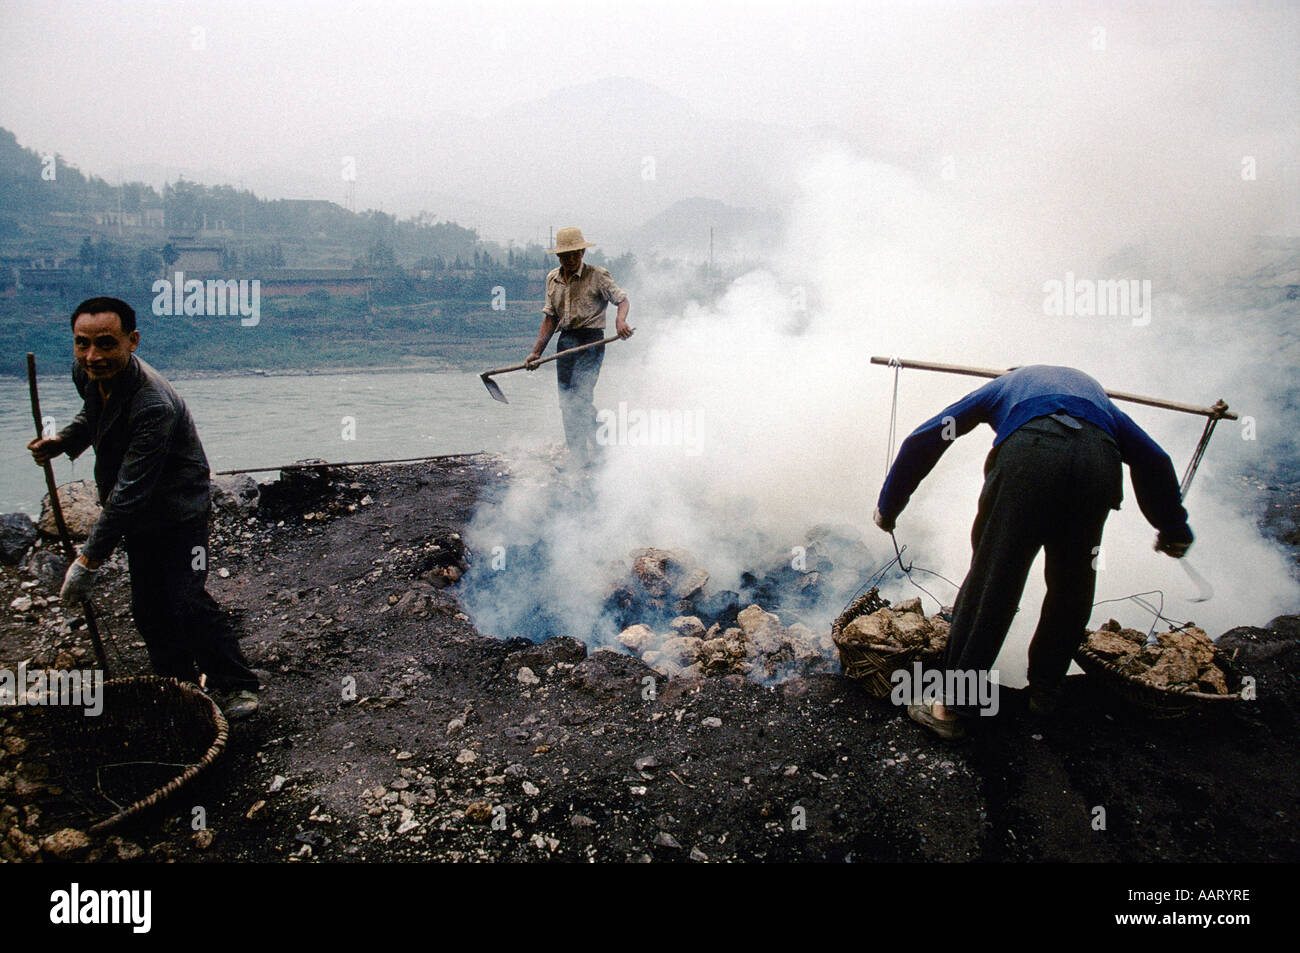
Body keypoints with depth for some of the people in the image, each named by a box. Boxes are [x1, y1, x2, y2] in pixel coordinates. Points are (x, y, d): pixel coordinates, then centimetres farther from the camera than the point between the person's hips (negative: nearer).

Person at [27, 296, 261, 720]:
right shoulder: (87, 373, -8)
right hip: (139, 515, 8)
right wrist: (64, 440, -3)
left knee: (187, 601, -13)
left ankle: (235, 685, 3)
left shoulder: (154, 406, -35)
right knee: (147, 605, 12)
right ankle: (176, 683, 29)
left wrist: (89, 559, -31)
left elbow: (129, 493, -34)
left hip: (179, 510, -8)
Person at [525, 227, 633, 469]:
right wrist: (537, 352, 10)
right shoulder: (552, 279, 13)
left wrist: (620, 319, -29)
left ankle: (583, 455, -12)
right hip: (565, 341, 6)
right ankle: (576, 456, 13)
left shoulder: (597, 276, -3)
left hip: (591, 340, -6)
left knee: (581, 396, -17)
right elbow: (550, 318, 15)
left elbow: (622, 299, -6)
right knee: (567, 402, 5)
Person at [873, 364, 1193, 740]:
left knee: (990, 581, 3)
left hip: (1028, 455, -2)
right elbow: (1153, 458, 37)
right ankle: (1043, 693, 33)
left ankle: (951, 708, 9)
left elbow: (923, 439, 30)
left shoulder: (1000, 386, 37)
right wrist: (1174, 529, 47)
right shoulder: (1092, 389, 43)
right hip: (1099, 461, 3)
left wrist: (888, 506, 37)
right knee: (1071, 587, 20)